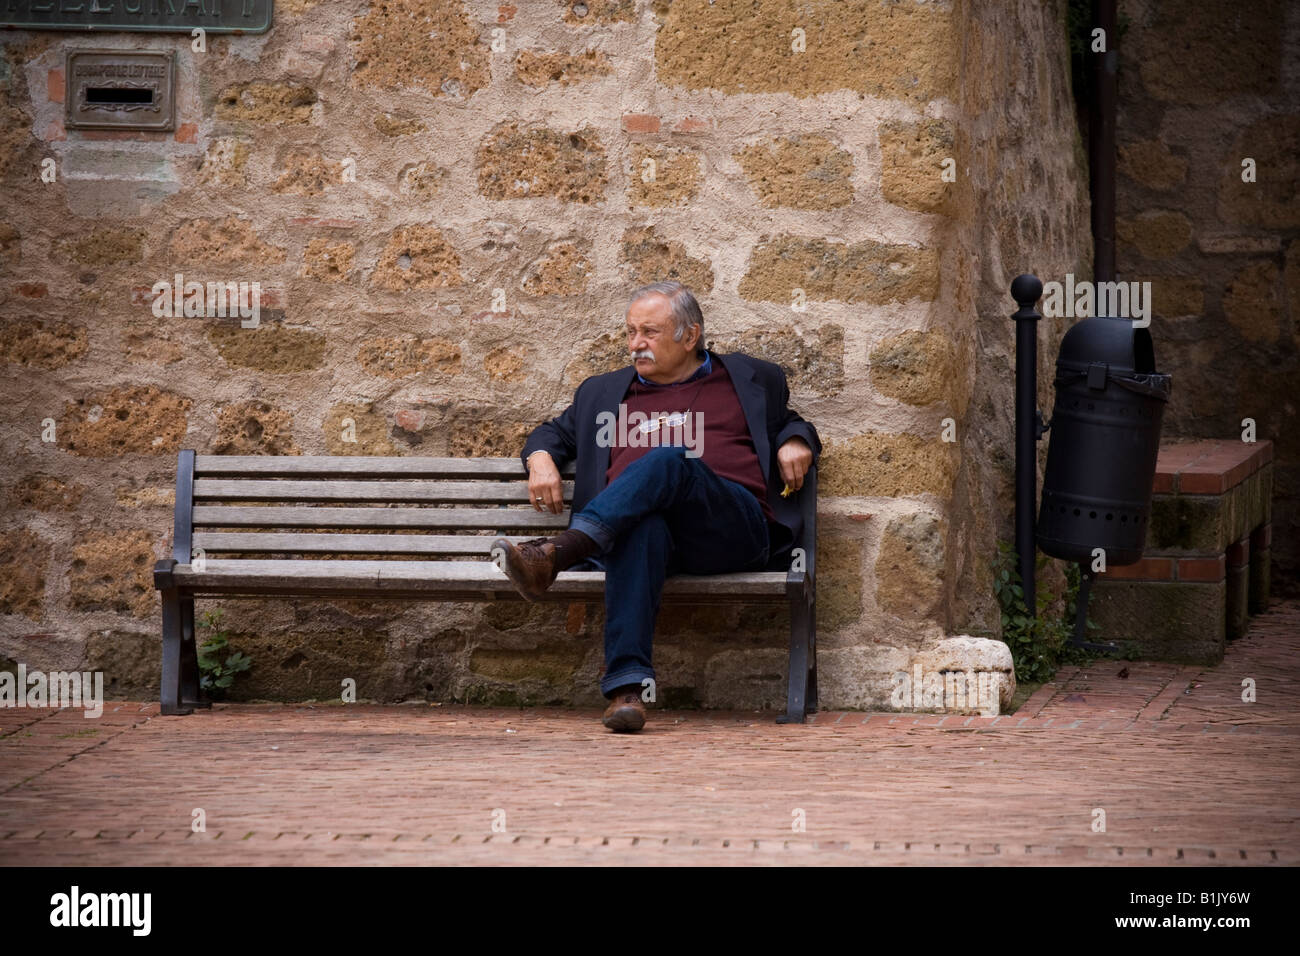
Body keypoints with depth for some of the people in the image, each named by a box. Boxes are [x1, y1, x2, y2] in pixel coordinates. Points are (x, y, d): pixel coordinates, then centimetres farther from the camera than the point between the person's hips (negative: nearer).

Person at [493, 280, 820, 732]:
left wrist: (796, 442, 11)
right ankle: (626, 687, -53)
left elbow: (788, 422, 35)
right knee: (643, 527, -40)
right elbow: (555, 432, 37)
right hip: (637, 521, 1)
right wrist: (541, 459, 13)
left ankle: (555, 553, -52)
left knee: (667, 460, -35)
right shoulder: (604, 392, 31)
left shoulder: (750, 379, 26)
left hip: (734, 527, -1)